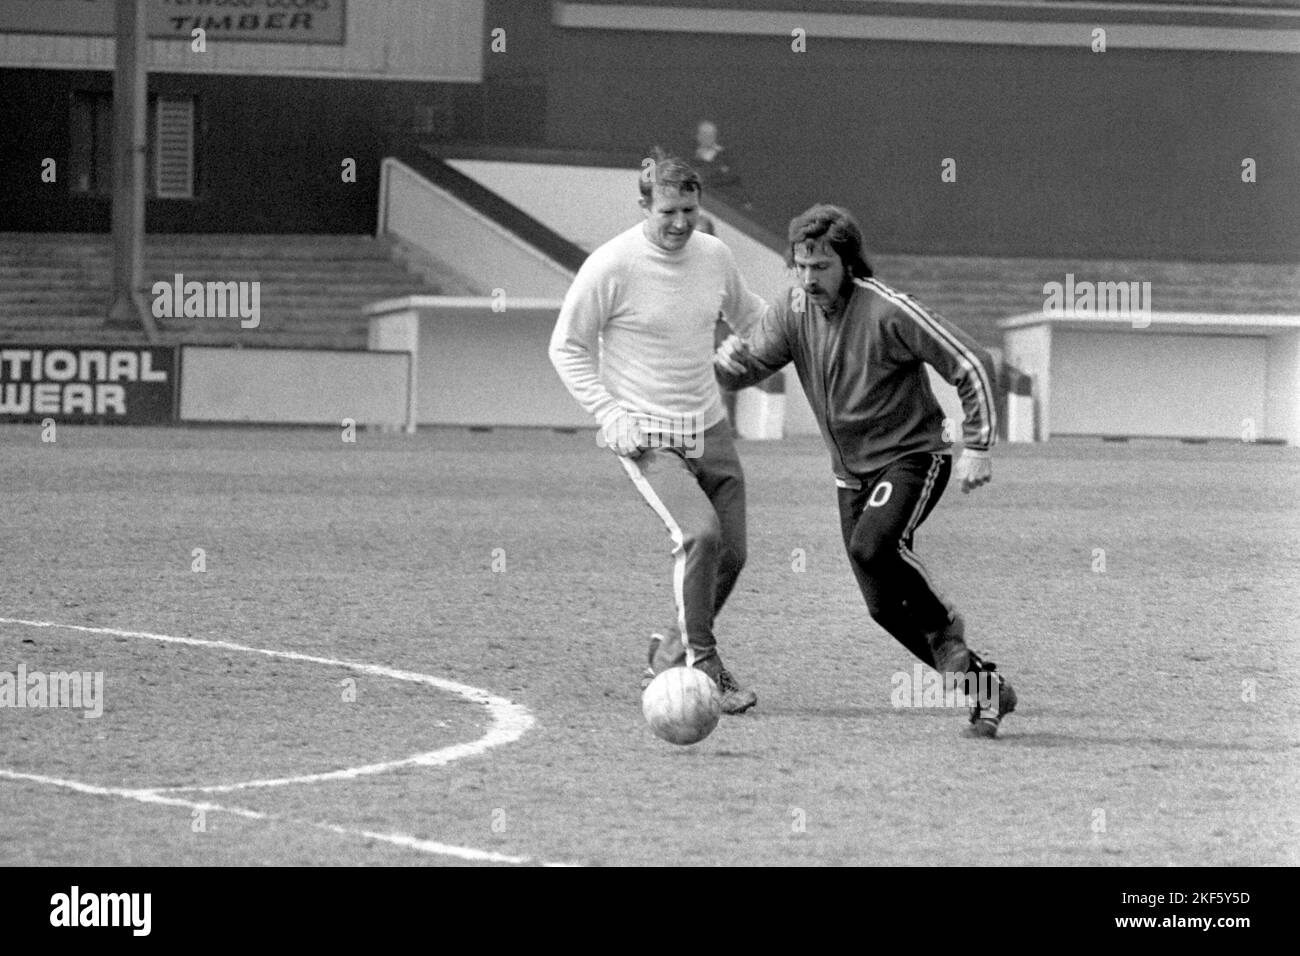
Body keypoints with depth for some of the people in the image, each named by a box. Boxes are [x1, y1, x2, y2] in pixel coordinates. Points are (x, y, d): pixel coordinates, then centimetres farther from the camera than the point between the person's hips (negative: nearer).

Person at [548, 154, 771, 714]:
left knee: (729, 554, 4)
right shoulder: (611, 267, -13)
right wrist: (610, 414, -14)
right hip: (646, 435, -6)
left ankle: (671, 658, 26)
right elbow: (567, 348, -5)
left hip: (708, 428, 6)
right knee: (699, 532, -24)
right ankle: (702, 666, -13)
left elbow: (747, 316, 23)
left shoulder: (714, 256, 4)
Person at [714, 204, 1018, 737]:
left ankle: (945, 630, -8)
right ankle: (983, 687, 17)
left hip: (912, 457, -7)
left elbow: (971, 365, -15)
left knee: (872, 546, -33)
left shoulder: (888, 312, -19)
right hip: (853, 472, 7)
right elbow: (746, 363, 6)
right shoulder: (796, 312, -2)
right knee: (885, 607, 2)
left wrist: (976, 447, -17)